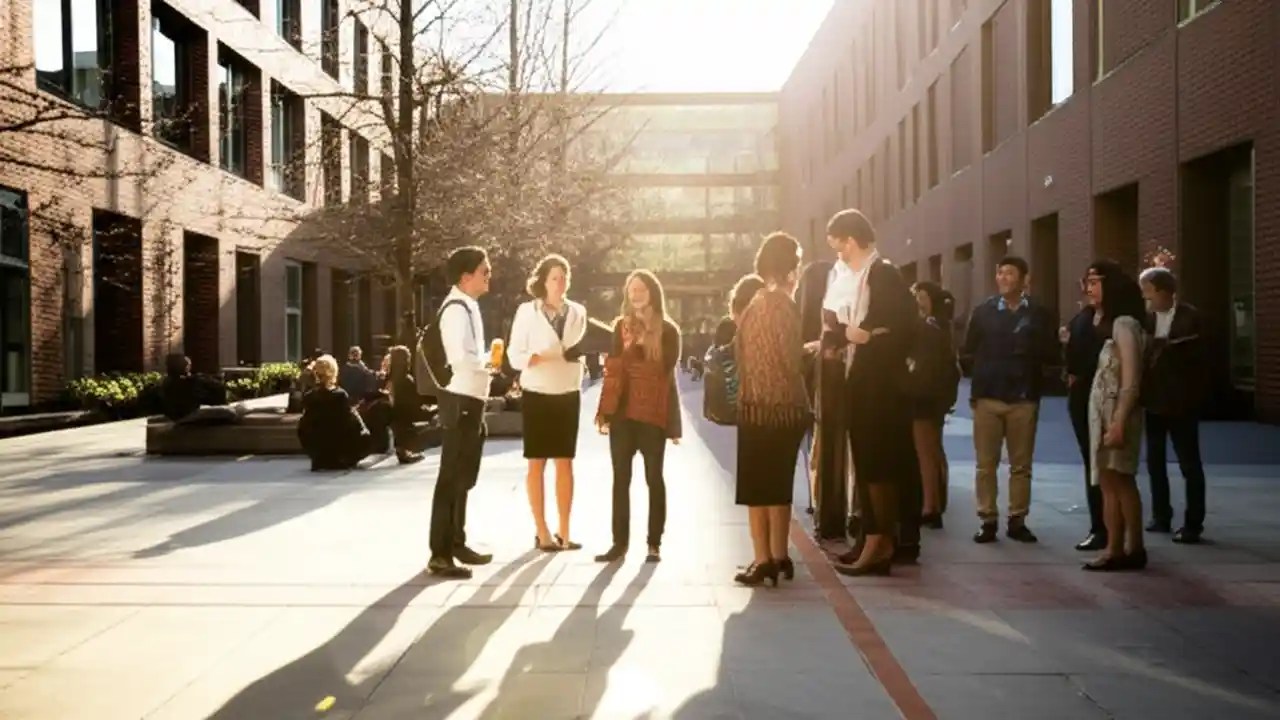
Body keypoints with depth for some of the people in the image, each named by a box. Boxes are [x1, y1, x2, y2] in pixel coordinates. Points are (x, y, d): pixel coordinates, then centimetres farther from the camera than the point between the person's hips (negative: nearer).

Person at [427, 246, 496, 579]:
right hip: (460, 402, -11)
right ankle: (440, 555, 0)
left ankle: (456, 544, 30)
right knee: (451, 477, -6)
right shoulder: (457, 308, -16)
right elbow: (460, 358, -28)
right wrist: (488, 359, -13)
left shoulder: (468, 306, 16)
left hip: (470, 401, 11)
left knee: (463, 477, 18)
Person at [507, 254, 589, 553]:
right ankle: (542, 531, 11)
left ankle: (564, 531, 14)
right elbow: (515, 356, -8)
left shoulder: (577, 312, 5)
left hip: (568, 394, 3)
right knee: (537, 463, 3)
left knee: (565, 463, 7)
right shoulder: (527, 311, -5)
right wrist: (543, 357, -24)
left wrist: (578, 355, -9)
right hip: (537, 394, -3)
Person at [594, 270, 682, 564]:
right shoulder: (621, 327, 10)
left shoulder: (667, 330, 0)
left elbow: (664, 371, -4)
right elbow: (612, 369, 8)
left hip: (652, 412, -3)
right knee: (621, 477, 4)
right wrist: (605, 410, 2)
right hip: (622, 410, 3)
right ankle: (620, 542, 10)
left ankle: (654, 543, 12)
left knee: (653, 477, 5)